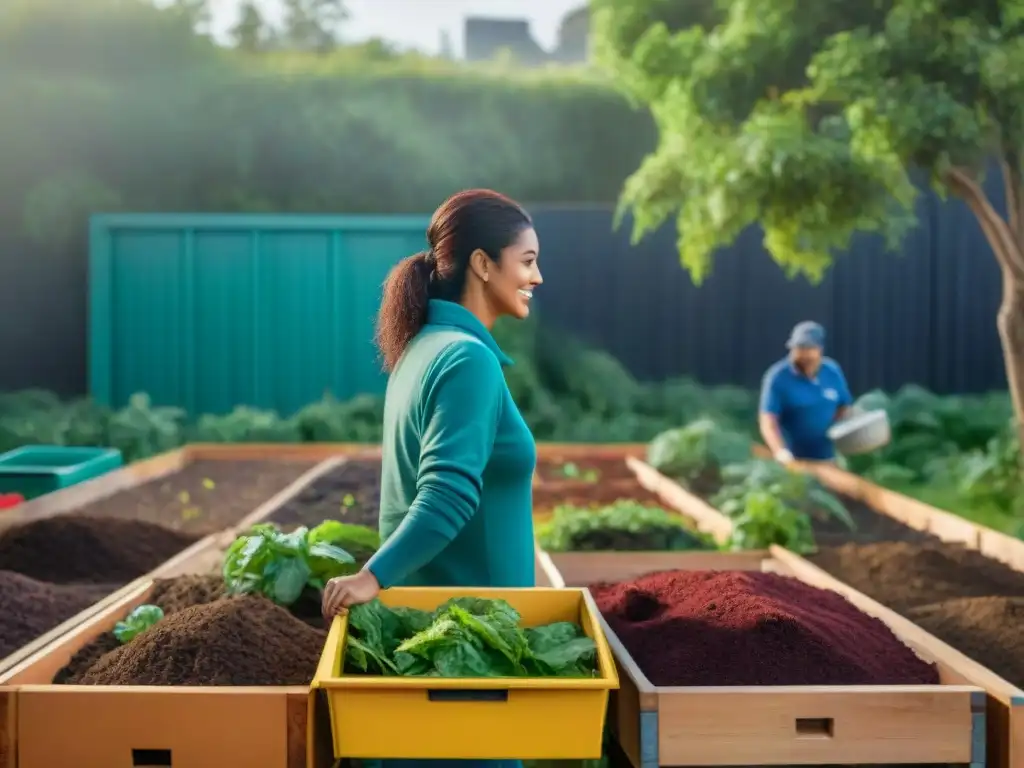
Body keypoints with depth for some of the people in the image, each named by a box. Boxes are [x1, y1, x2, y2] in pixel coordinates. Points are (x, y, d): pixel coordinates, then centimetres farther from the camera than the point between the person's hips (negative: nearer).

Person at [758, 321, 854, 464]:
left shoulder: (833, 371, 4)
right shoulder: (777, 378, -10)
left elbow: (845, 408, 17)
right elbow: (768, 422, -16)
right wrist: (780, 451, -32)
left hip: (828, 460, 5)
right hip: (794, 461, -5)